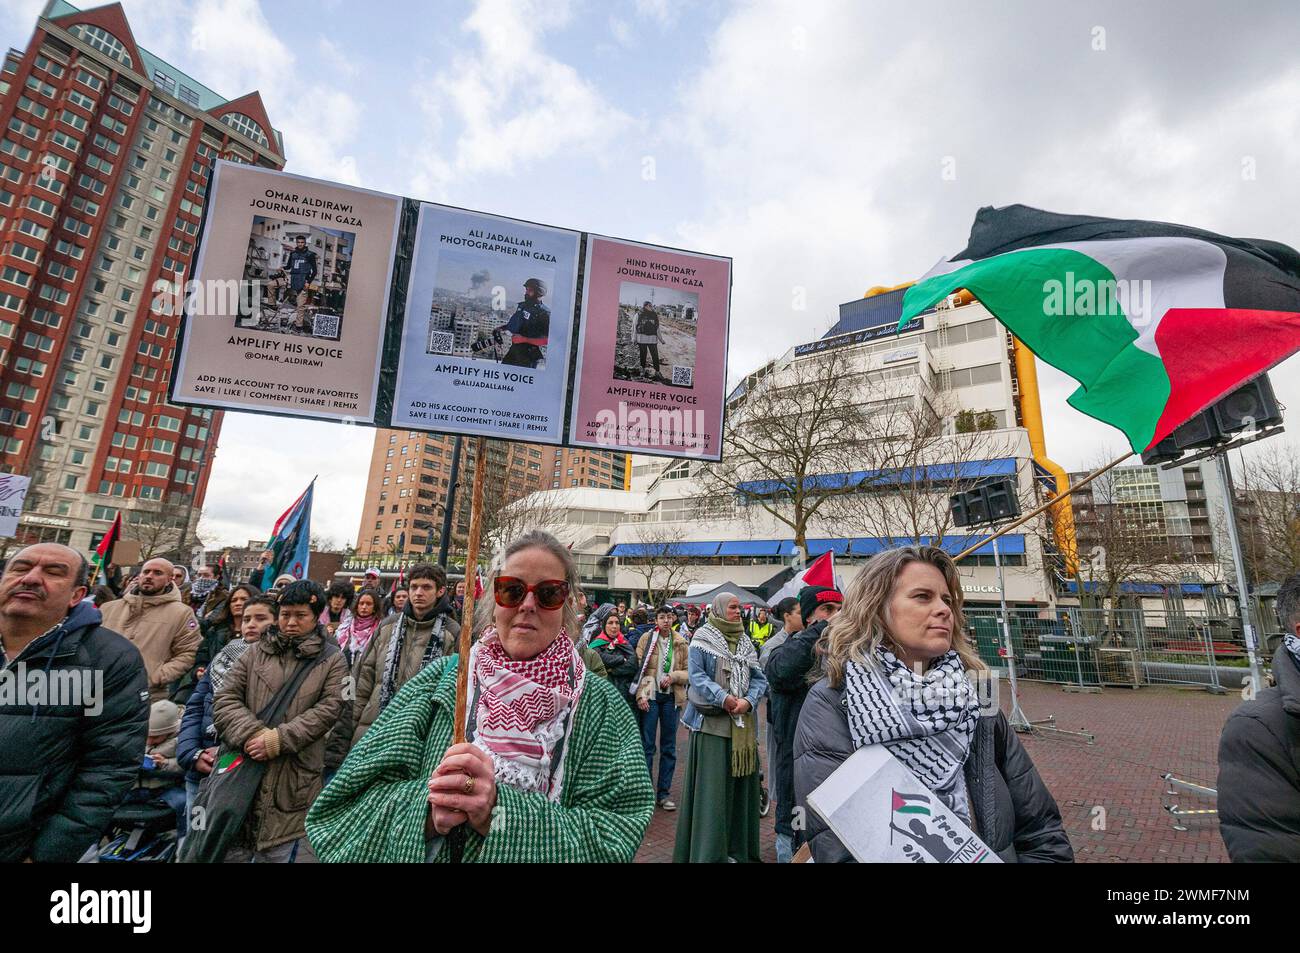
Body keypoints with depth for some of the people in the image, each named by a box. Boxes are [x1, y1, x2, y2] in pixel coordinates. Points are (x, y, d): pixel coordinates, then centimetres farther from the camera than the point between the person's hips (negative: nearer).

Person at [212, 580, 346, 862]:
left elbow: (327, 710, -7)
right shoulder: (257, 652, 10)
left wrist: (279, 738, -16)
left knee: (283, 850, 4)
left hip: (295, 778, -3)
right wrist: (251, 733, -14)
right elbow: (225, 698, 2)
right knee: (230, 849, 14)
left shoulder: (332, 660, 2)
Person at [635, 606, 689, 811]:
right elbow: (638, 668, -6)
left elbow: (689, 671, 7)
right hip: (650, 696, -3)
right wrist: (640, 694, -14)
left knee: (669, 747, 10)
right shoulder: (646, 639, -2)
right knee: (647, 746, 2)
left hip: (671, 697, 3)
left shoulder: (681, 643, 5)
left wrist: (674, 676, -11)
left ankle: (664, 793, 22)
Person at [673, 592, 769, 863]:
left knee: (741, 784, 10)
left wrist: (748, 701, -12)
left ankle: (740, 847, 22)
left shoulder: (746, 643, 13)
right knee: (712, 787, -2)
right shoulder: (702, 640, -3)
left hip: (743, 723, 5)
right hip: (712, 721, -5)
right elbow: (696, 676, -10)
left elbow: (759, 678, 7)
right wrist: (723, 698, -21)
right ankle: (708, 851, 9)